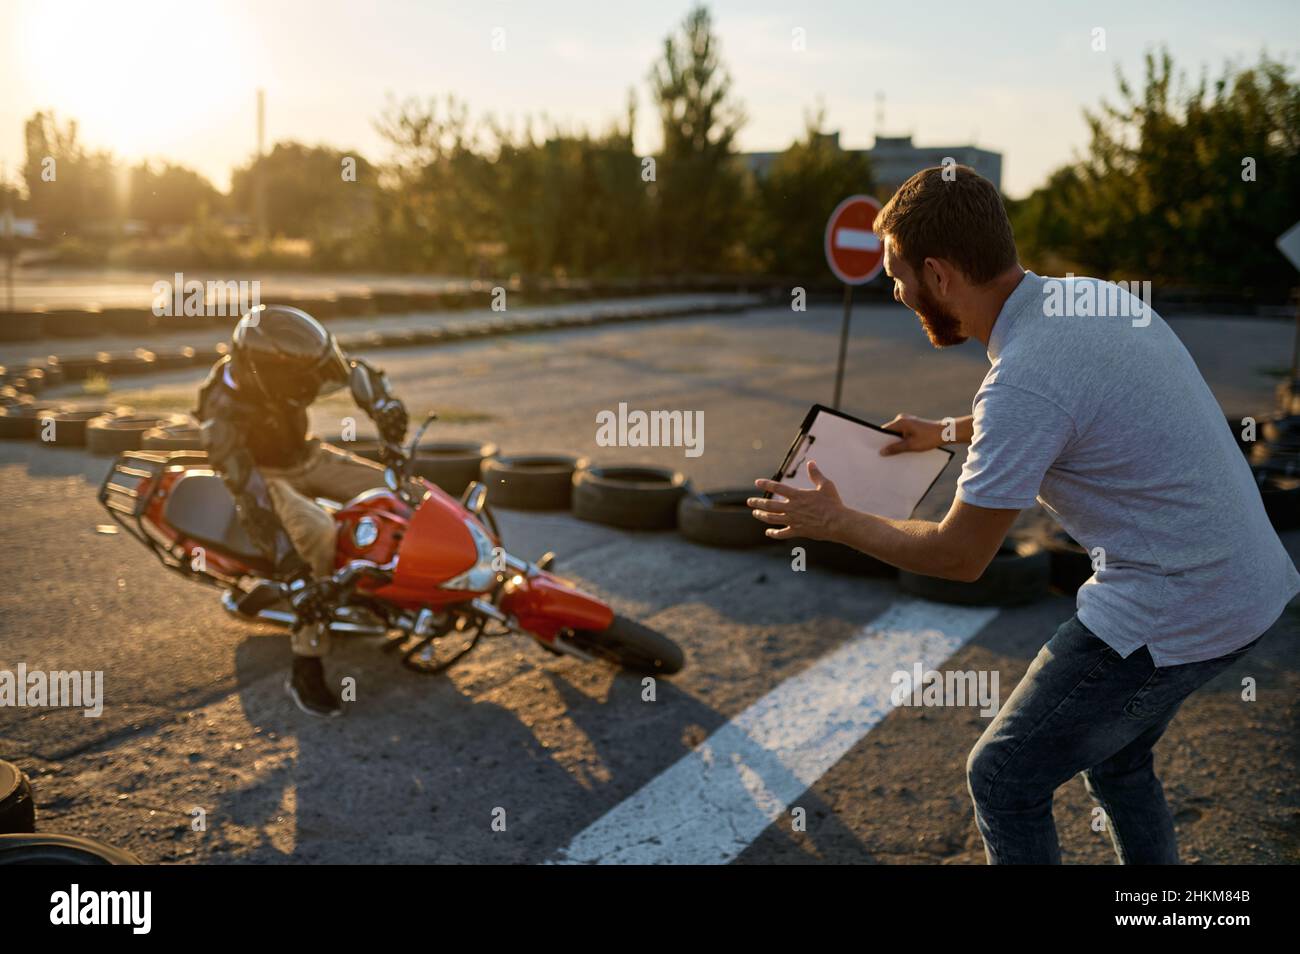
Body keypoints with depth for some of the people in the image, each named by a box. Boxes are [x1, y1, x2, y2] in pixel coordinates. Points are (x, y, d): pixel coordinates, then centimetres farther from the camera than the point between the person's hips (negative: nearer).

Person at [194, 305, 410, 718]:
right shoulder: (224, 411, -35)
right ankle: (305, 670, -26)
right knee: (321, 538, -33)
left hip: (307, 457, 7)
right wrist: (294, 574, -45)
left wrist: (383, 404, -26)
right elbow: (253, 499, -40)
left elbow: (352, 370, -3)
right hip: (266, 479, -7)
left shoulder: (285, 369, -20)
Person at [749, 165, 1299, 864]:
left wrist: (834, 522, -1)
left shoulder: (1021, 381, -25)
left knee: (1003, 780, 4)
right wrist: (947, 432, 31)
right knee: (1113, 757, 27)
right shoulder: (1094, 294, 3)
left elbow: (958, 556, -14)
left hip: (1170, 618, -9)